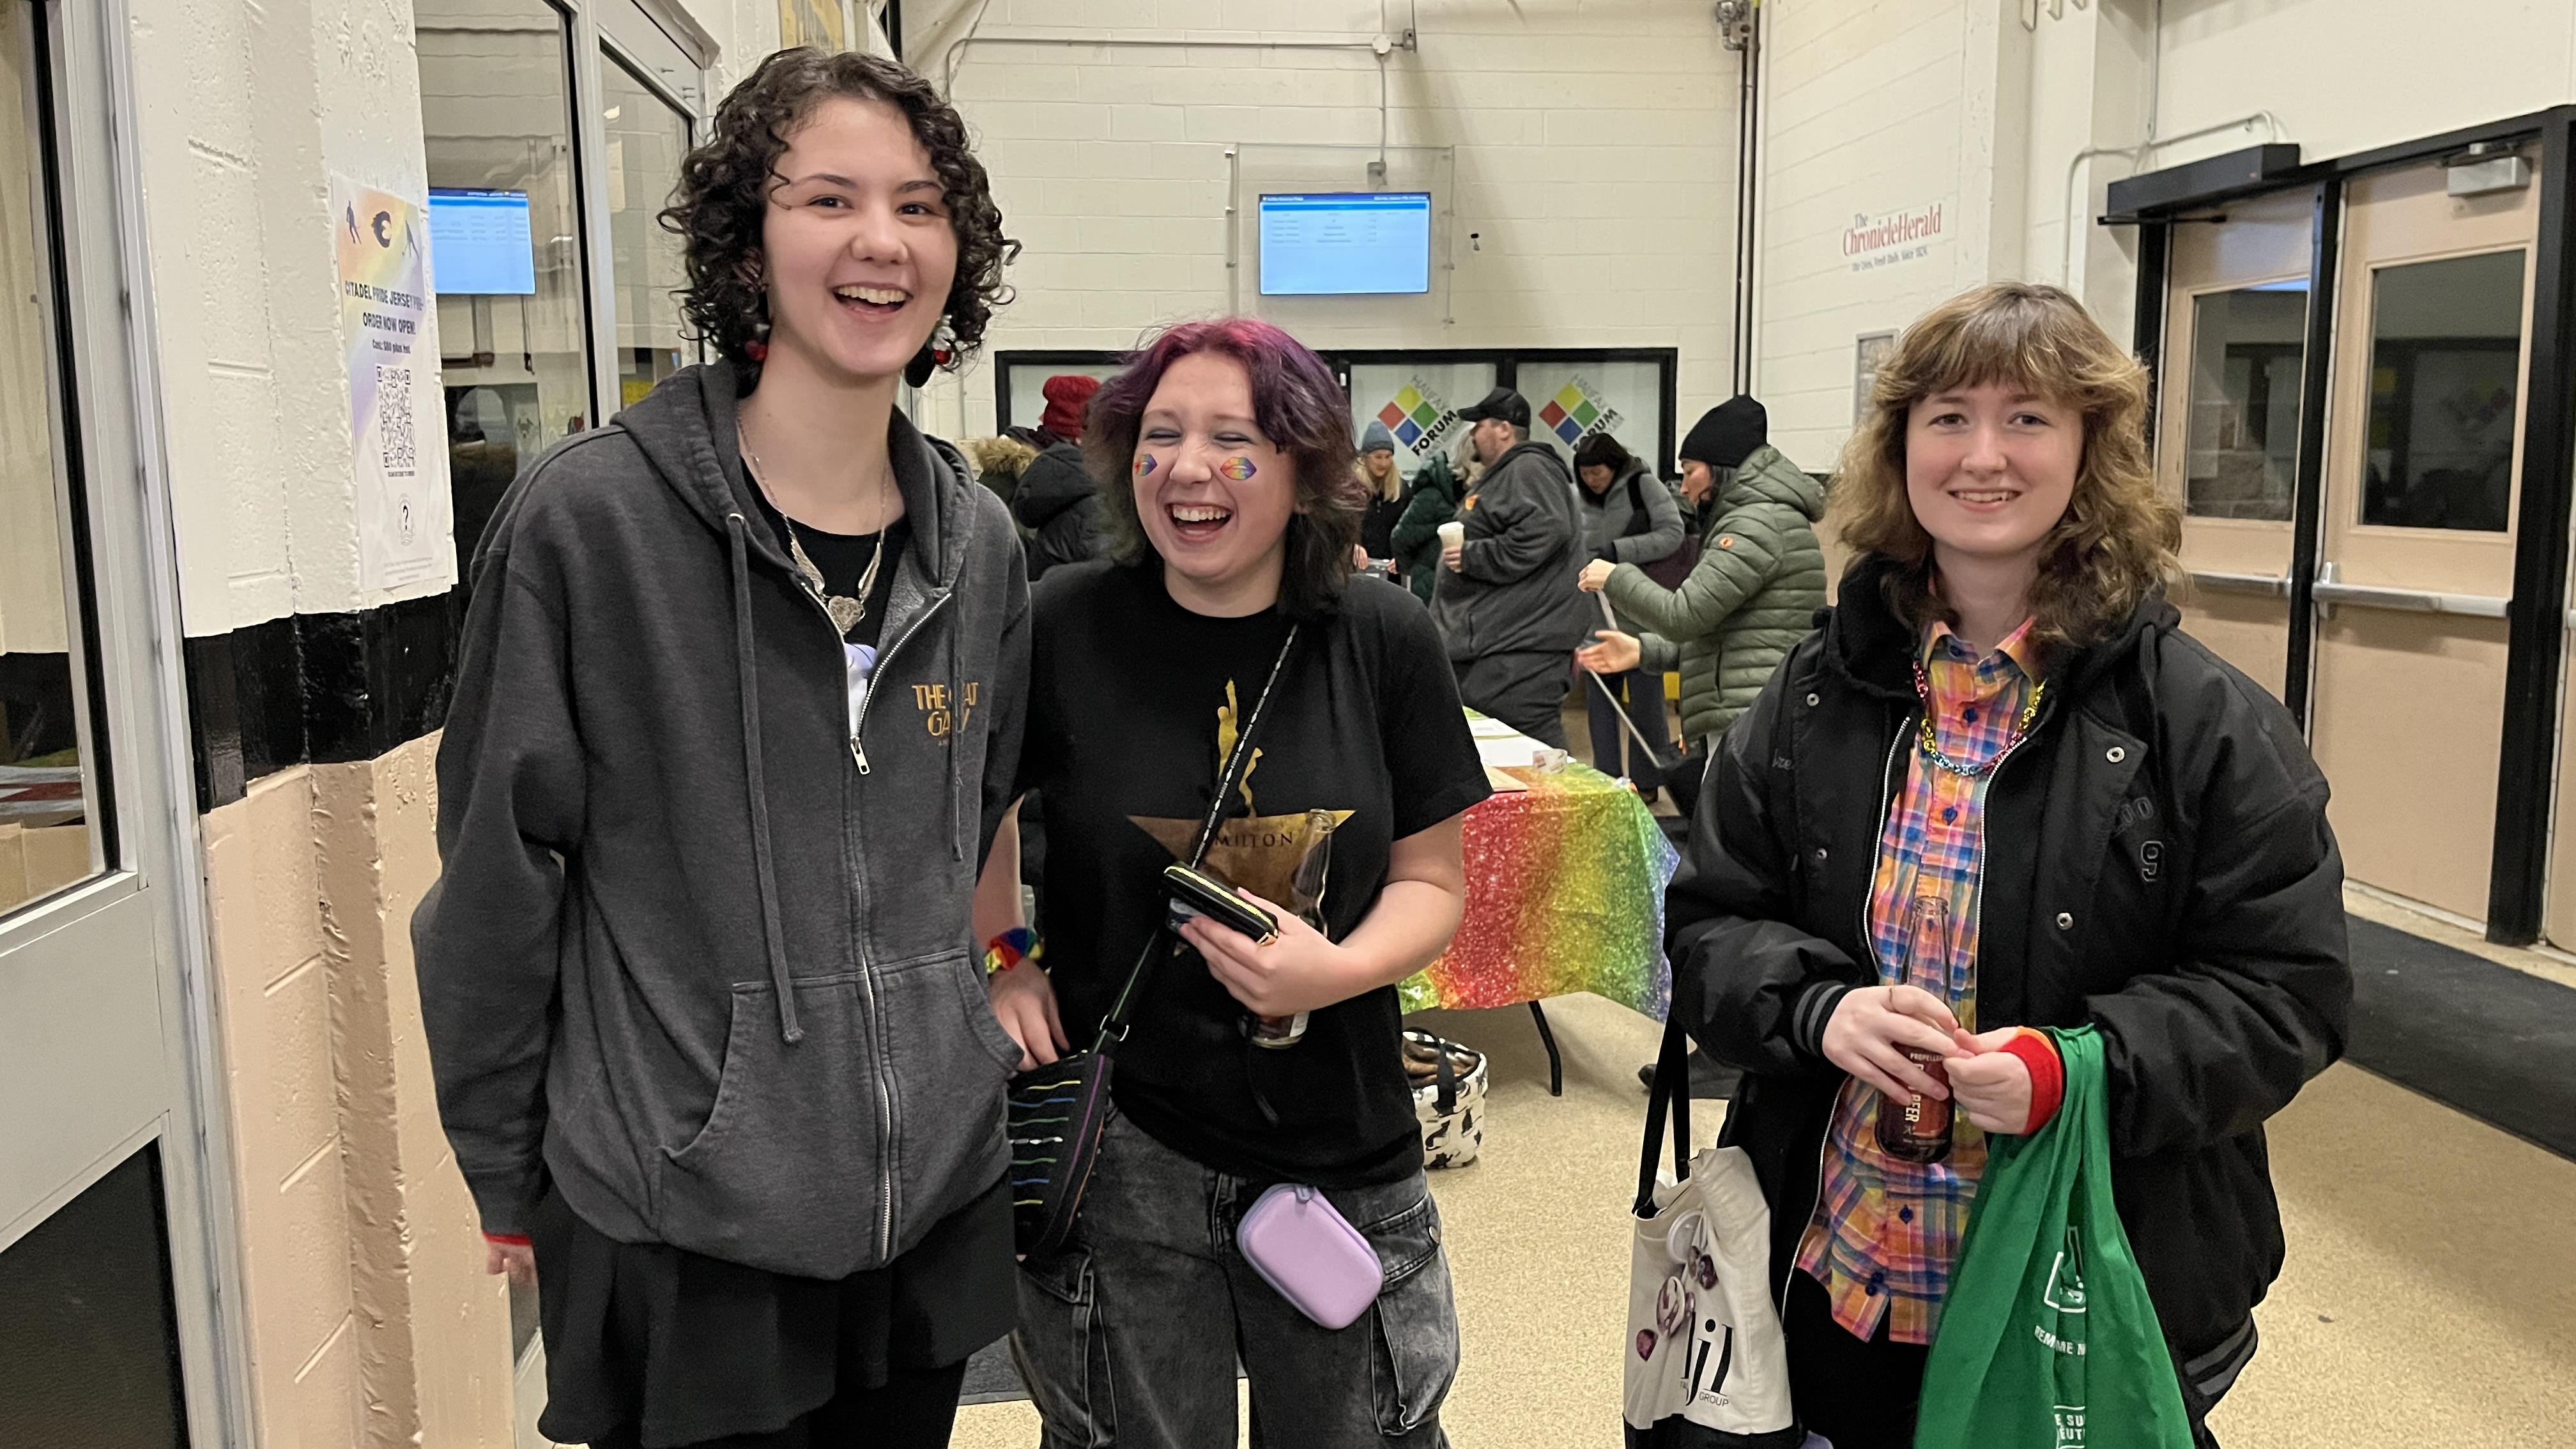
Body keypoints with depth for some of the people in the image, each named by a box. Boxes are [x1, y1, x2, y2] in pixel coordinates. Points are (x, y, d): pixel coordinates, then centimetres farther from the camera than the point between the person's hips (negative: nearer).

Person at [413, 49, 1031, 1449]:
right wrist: (507, 1174, -2)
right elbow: (499, 870, -7)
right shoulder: (589, 516, -13)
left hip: (935, 1198, 5)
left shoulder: (978, 543, 2)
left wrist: (940, 1054, 15)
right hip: (677, 1231, -4)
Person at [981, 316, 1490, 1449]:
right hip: (1120, 1148, -1)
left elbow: (1431, 878, 1)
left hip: (1342, 1146, 2)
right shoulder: (1064, 628, -9)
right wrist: (998, 965, -8)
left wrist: (1336, 970, -17)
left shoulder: (1383, 639, -5)